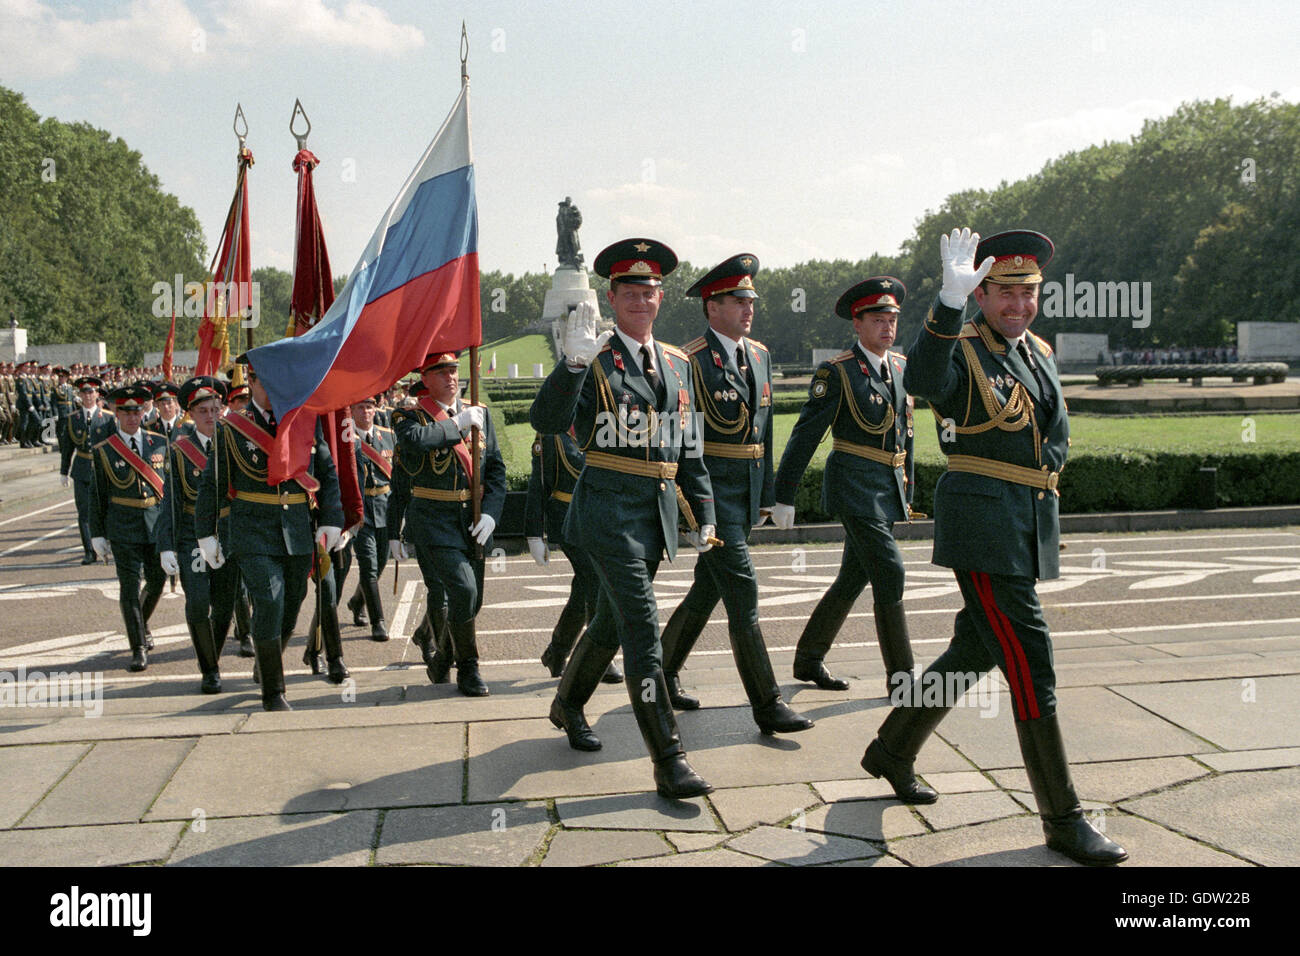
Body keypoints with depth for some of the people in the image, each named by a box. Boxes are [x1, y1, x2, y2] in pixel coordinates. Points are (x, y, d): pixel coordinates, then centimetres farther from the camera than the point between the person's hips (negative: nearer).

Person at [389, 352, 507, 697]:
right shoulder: (411, 416, -1)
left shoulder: (480, 415, 10)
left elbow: (496, 468, 8)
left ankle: (439, 652, 36)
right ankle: (468, 667, 0)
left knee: (471, 601, 9)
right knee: (462, 588, -18)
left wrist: (490, 513, -4)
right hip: (431, 518, -5)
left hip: (473, 520, 5)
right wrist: (458, 424, -13)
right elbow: (413, 439, -26)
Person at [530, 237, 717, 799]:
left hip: (659, 512, 7)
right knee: (642, 629, -10)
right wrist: (574, 362, -35)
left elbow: (688, 447, 17)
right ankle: (668, 761, -7)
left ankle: (568, 705, 42)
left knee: (612, 620, 19)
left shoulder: (677, 364, 12)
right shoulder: (594, 362, -7)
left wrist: (703, 513, 14)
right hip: (610, 509, -7)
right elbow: (547, 422, -22)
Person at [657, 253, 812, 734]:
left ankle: (663, 675, 32)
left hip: (747, 489, 8)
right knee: (742, 591, -8)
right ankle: (767, 704, -1)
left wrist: (766, 492, 17)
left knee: (707, 588, 16)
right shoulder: (689, 360, -11)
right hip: (710, 486, -8)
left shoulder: (760, 354, 13)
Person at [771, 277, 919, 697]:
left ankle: (808, 660, 26)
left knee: (852, 579, 12)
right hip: (854, 486, -7)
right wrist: (784, 496, -9)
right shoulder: (837, 372, -10)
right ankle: (900, 675, 0)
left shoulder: (902, 367, 12)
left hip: (888, 489, 7)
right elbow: (805, 435, -9)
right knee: (889, 573, -11)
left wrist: (907, 491, 20)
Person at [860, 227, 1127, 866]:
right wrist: (948, 301, -45)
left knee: (975, 650, 16)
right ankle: (1062, 819, 2)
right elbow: (921, 380, -34)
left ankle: (892, 749, 34)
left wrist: (1040, 463, 9)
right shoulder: (960, 351, -9)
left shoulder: (1040, 353, 15)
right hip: (980, 520, -8)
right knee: (1030, 661, -8)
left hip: (1033, 522, 8)